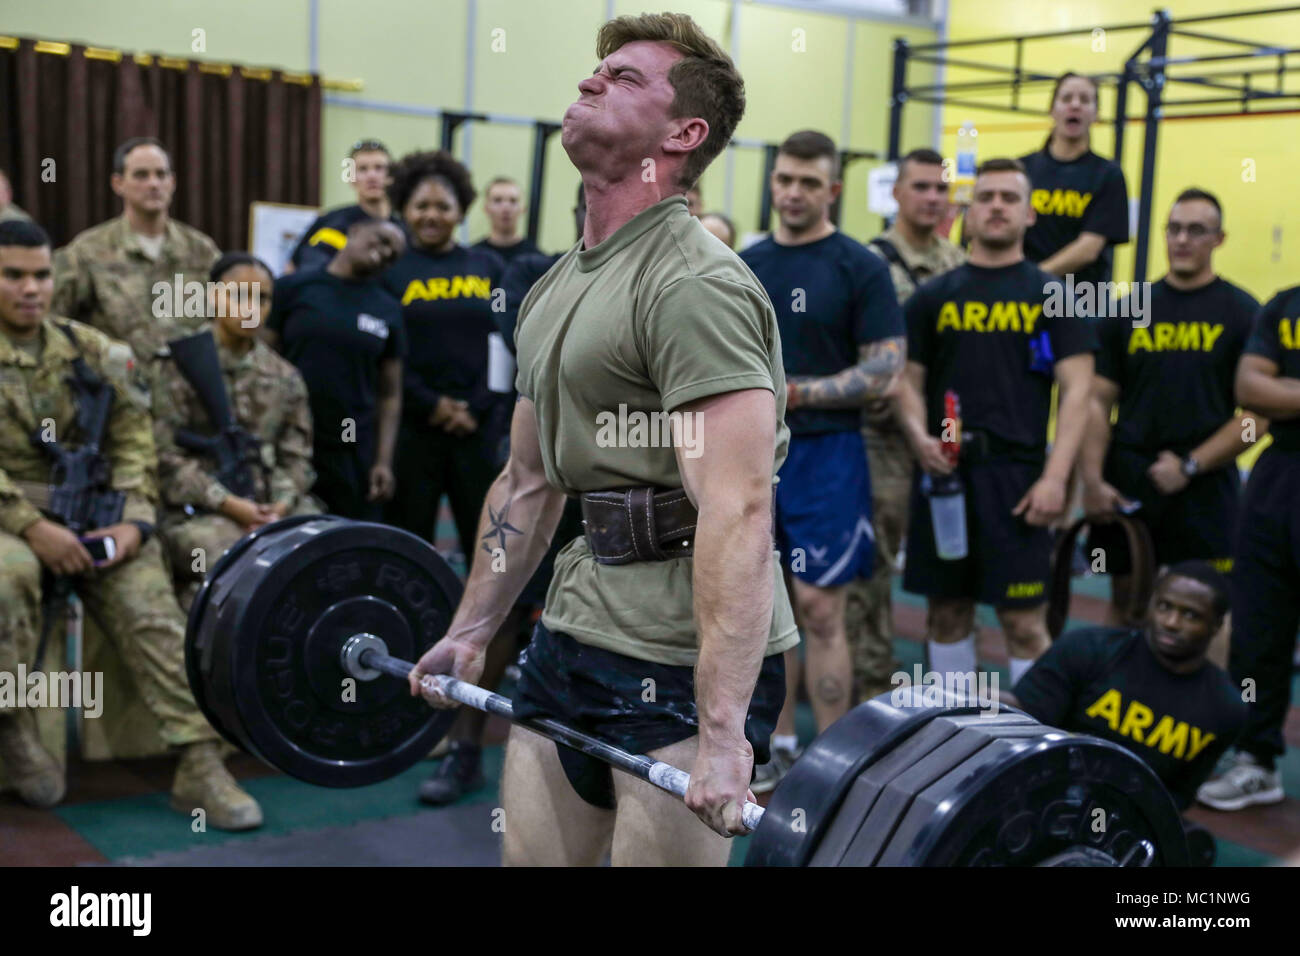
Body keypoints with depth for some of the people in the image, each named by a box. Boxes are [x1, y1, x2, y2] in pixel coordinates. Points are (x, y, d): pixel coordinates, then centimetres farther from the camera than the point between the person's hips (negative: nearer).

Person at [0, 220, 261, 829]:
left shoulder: (92, 351, 10)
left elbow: (133, 443, 6)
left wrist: (134, 521, -10)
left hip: (93, 516, 3)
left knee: (152, 608, -21)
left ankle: (200, 765, -22)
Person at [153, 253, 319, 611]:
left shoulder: (286, 378, 16)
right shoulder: (180, 368, 1)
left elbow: (297, 457, 13)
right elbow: (167, 458, -5)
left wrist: (280, 505, -7)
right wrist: (230, 504, -13)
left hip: (274, 505, 5)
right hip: (197, 510, -4)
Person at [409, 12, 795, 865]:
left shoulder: (692, 283, -17)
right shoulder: (558, 288, 13)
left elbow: (738, 512, -26)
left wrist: (723, 733, -31)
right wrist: (471, 632, 21)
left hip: (687, 655, -9)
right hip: (579, 626, 9)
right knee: (530, 852, 16)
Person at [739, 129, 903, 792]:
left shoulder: (860, 268, -5)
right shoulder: (745, 265, 11)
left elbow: (885, 370, -10)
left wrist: (797, 392, -18)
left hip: (823, 455, -5)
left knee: (818, 608, -5)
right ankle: (780, 747, 23)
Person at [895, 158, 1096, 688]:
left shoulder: (1052, 294, 5)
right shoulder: (933, 296, 12)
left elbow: (1076, 390, -1)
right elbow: (908, 379, 11)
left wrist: (1055, 476, -12)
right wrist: (919, 435, -10)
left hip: (1017, 475, -2)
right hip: (943, 470, 3)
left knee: (1024, 619, -3)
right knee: (947, 610, 10)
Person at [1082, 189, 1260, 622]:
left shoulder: (1242, 313, 0)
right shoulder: (1128, 310, 8)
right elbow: (1098, 400, 6)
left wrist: (1190, 466, -12)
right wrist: (1092, 479, -5)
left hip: (1204, 488, -2)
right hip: (1127, 486, 3)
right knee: (1125, 599, 10)